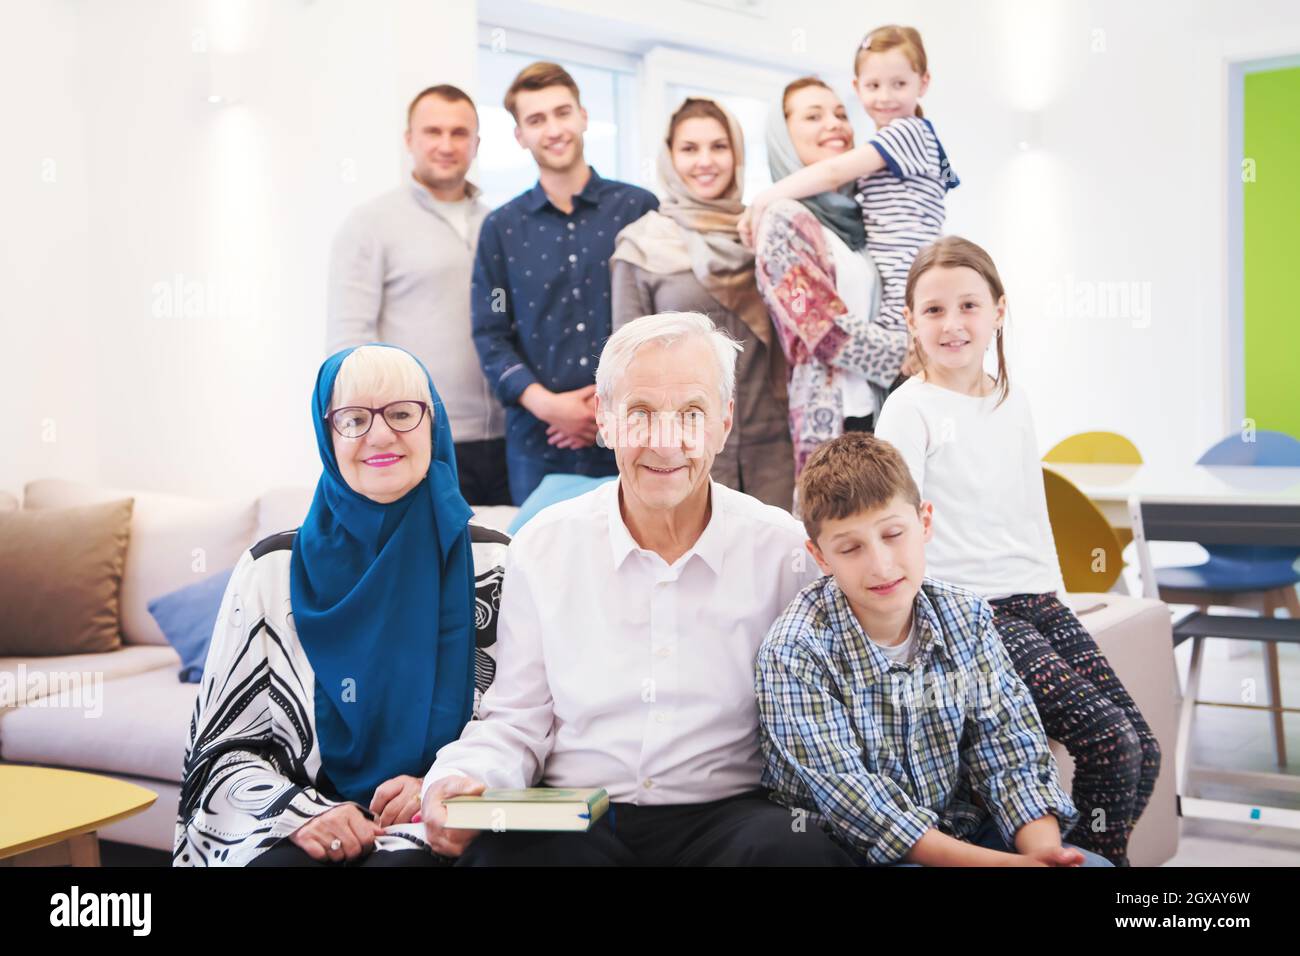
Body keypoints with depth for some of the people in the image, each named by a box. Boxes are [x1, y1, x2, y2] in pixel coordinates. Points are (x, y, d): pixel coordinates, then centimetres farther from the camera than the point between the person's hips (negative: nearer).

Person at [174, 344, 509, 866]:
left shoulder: (492, 566, 4)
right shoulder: (272, 570, 5)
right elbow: (221, 747, 5)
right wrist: (299, 811, -14)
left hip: (437, 829, -1)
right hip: (295, 831, 1)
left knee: (404, 859, -32)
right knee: (279, 861, -31)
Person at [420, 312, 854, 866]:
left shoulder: (785, 550, 2)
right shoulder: (542, 546, 5)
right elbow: (516, 721, 8)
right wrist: (463, 779, -13)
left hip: (725, 813, 1)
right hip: (568, 819, -1)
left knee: (802, 849, -32)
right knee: (496, 852, -34)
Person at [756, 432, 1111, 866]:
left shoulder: (967, 617, -3)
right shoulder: (794, 655, -18)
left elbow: (1009, 750, -3)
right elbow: (854, 806, -21)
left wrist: (1042, 849, -23)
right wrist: (1000, 862, -28)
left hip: (961, 826, 4)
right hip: (852, 849, -4)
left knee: (1091, 862, -13)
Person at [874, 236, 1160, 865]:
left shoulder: (1014, 401, 13)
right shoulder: (910, 410, -7)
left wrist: (1055, 594, 15)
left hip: (1037, 601, 7)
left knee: (1144, 749, -3)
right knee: (1110, 742, -18)